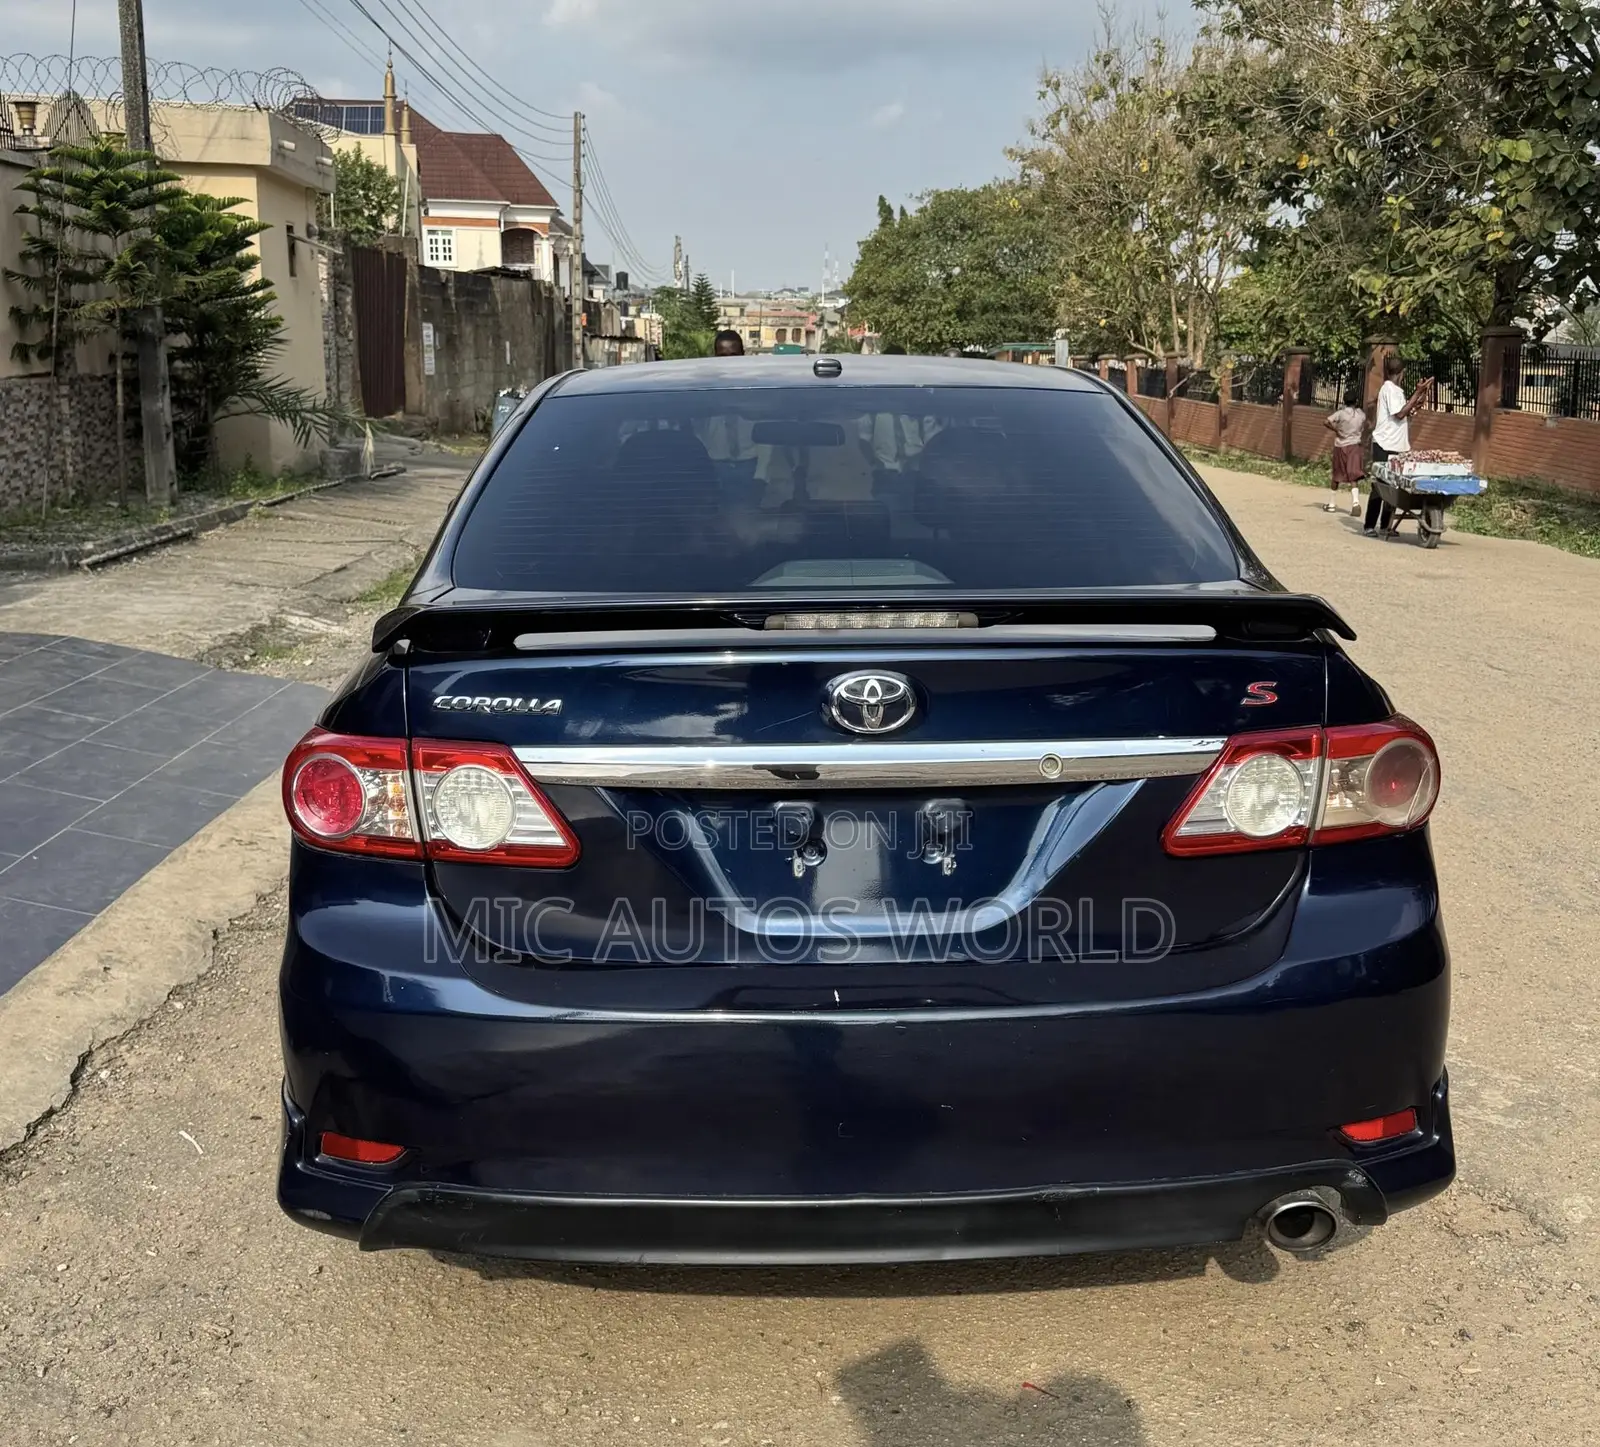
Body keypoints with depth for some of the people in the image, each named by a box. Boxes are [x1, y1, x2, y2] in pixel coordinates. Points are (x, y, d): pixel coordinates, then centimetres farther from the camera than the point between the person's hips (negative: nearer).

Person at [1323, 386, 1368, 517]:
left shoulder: (1341, 413, -7)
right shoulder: (1362, 415, 3)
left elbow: (1326, 422, -18)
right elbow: (1363, 431, 14)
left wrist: (1336, 430, -5)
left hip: (1340, 446, 0)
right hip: (1354, 446, 1)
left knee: (1336, 476, 14)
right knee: (1353, 476, -8)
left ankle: (1332, 503, 24)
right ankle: (1355, 502, -29)